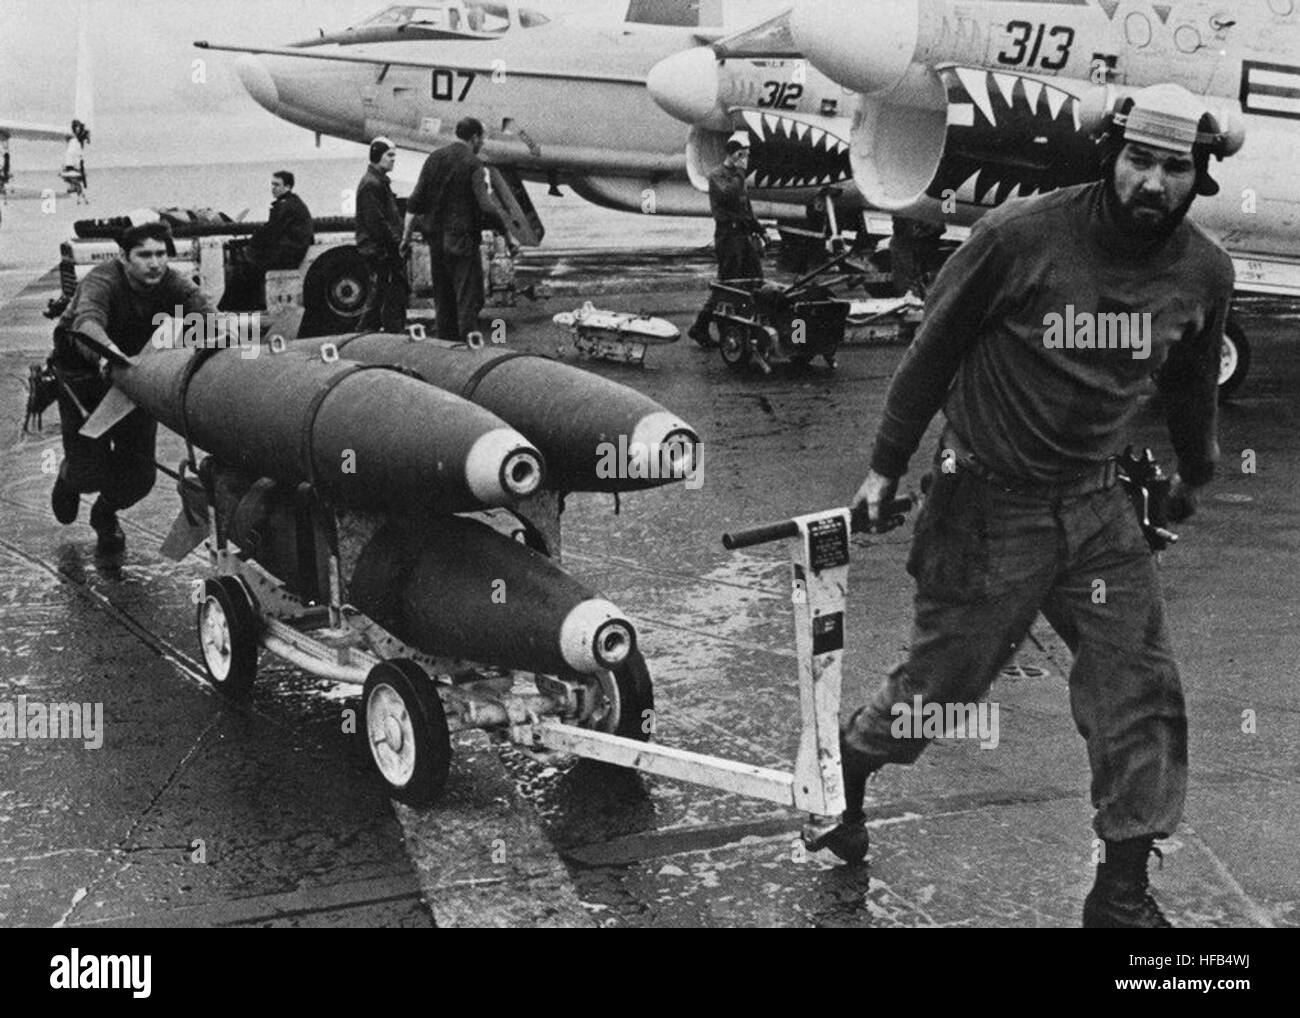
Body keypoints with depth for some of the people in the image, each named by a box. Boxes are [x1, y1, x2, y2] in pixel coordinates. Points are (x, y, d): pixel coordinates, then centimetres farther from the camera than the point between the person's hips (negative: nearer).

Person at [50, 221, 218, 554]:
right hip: (85, 374, -3)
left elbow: (203, 309, -35)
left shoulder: (171, 283, -18)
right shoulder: (101, 282, -30)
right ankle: (69, 477, 35)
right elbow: (86, 322, -50)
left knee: (140, 474, 0)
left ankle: (105, 514, 37)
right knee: (91, 472, -7)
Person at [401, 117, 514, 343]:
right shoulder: (473, 165, -9)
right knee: (469, 298, -4)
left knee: (443, 297, 14)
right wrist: (508, 237, -9)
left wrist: (406, 236, 11)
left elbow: (415, 203, 7)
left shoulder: (434, 159, 8)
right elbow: (488, 207, -17)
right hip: (462, 240, -6)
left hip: (435, 239, 6)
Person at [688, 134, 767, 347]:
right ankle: (700, 328, 2)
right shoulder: (717, 176, -7)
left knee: (756, 282, 5)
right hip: (728, 236, -8)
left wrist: (760, 229, 21)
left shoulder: (737, 177, 20)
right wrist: (739, 174, -19)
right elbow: (728, 196, -28)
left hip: (745, 236, 8)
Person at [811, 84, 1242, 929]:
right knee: (942, 682, 8)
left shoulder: (1204, 271, -3)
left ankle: (1124, 890, 15)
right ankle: (843, 774, 38)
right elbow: (933, 351, -6)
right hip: (990, 504, -4)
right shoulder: (1020, 238, -17)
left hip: (1099, 507, 4)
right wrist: (887, 466, 0)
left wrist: (1195, 474, 30)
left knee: (1141, 689, 0)